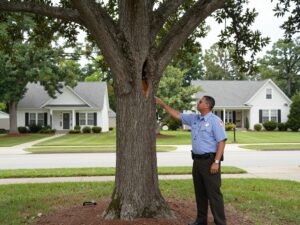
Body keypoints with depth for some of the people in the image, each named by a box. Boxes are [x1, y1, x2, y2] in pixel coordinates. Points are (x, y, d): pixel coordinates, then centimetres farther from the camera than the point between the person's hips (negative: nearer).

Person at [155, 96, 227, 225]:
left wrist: (216, 162, -21)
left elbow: (222, 141, -16)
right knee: (200, 192, 14)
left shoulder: (215, 121, -12)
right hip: (197, 160, 8)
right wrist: (162, 104, 19)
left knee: (213, 193, -4)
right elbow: (177, 115, 20)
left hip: (210, 161, -8)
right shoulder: (194, 119, 11)